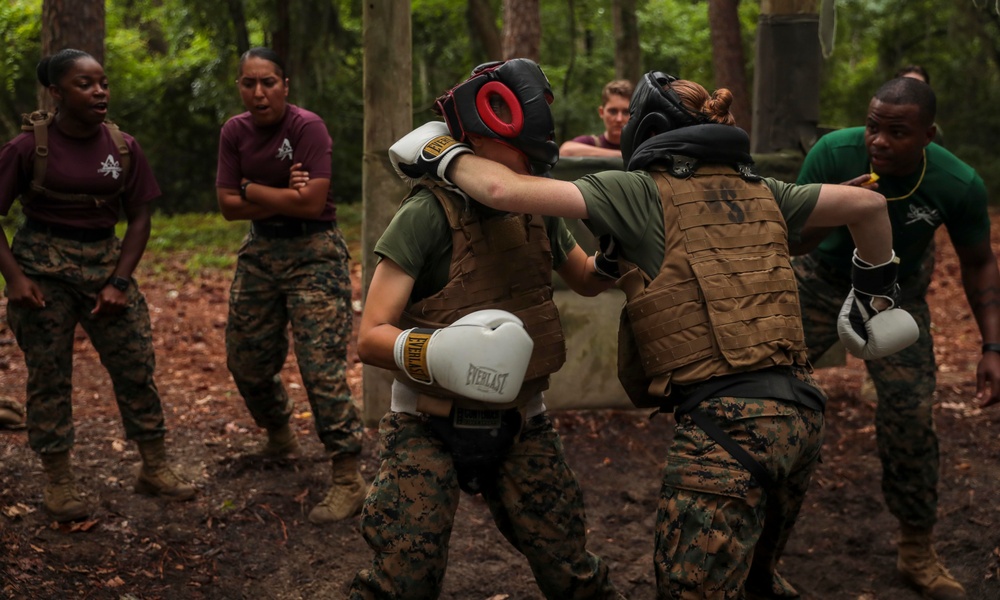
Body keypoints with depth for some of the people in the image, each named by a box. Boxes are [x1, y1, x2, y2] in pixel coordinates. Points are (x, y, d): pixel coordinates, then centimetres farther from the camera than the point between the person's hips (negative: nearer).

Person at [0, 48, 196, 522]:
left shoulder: (123, 147, 0)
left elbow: (139, 217, 4)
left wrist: (120, 282, -5)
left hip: (104, 260, 3)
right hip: (42, 266, -3)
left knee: (136, 362, 0)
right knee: (48, 372, -1)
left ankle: (155, 469, 11)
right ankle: (58, 482, 9)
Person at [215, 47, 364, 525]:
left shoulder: (308, 127, -15)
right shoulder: (235, 132, 2)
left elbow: (312, 202, -23)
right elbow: (228, 205, -3)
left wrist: (253, 190, -11)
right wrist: (284, 198, -15)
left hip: (313, 252, -6)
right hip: (260, 250, 7)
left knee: (322, 366, -13)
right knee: (246, 360, 14)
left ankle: (349, 479, -9)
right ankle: (279, 435, 43)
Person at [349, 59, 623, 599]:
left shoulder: (538, 211, 1)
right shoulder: (429, 214, -18)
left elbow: (587, 280, 21)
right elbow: (370, 337, -20)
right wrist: (435, 352, -39)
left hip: (519, 424, 5)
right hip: (430, 426, -5)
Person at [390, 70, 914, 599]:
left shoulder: (643, 192, -1)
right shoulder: (759, 192, 17)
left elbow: (505, 189, -9)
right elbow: (868, 204, 21)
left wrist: (442, 156, 8)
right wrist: (875, 287, 35)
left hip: (726, 420, -8)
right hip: (800, 413, 8)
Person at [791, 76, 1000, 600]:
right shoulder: (833, 153, -30)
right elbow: (794, 243, -20)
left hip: (895, 293, 0)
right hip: (822, 277, 0)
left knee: (911, 416, -3)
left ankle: (918, 552, 16)